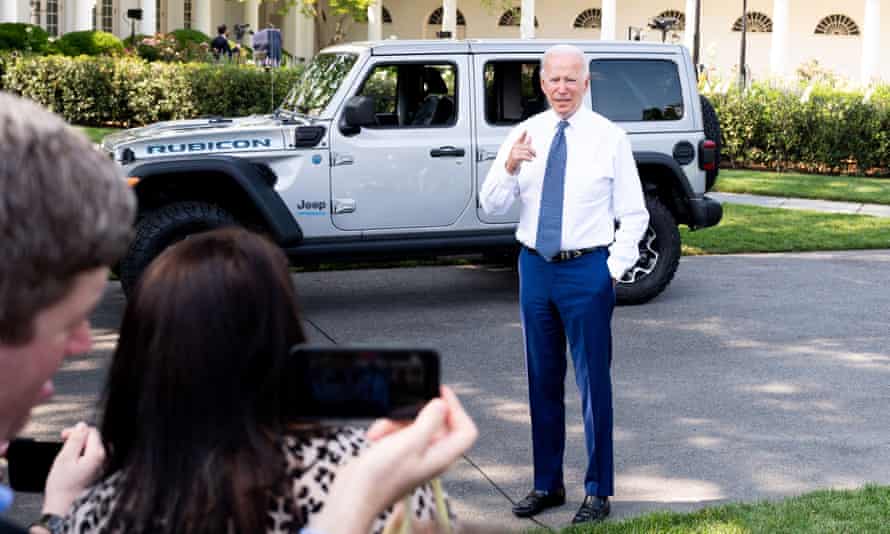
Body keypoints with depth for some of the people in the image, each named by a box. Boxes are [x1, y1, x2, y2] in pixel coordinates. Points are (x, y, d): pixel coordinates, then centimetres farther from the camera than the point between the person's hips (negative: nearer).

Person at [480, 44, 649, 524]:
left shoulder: (609, 137, -4)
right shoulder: (523, 134, 3)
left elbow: (634, 215, -1)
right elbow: (491, 205, -2)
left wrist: (614, 269, -8)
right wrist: (510, 166, -20)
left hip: (587, 271, -4)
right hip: (535, 268, 4)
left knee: (593, 381, 2)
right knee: (543, 381, 13)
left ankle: (598, 492, 14)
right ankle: (547, 484, 26)